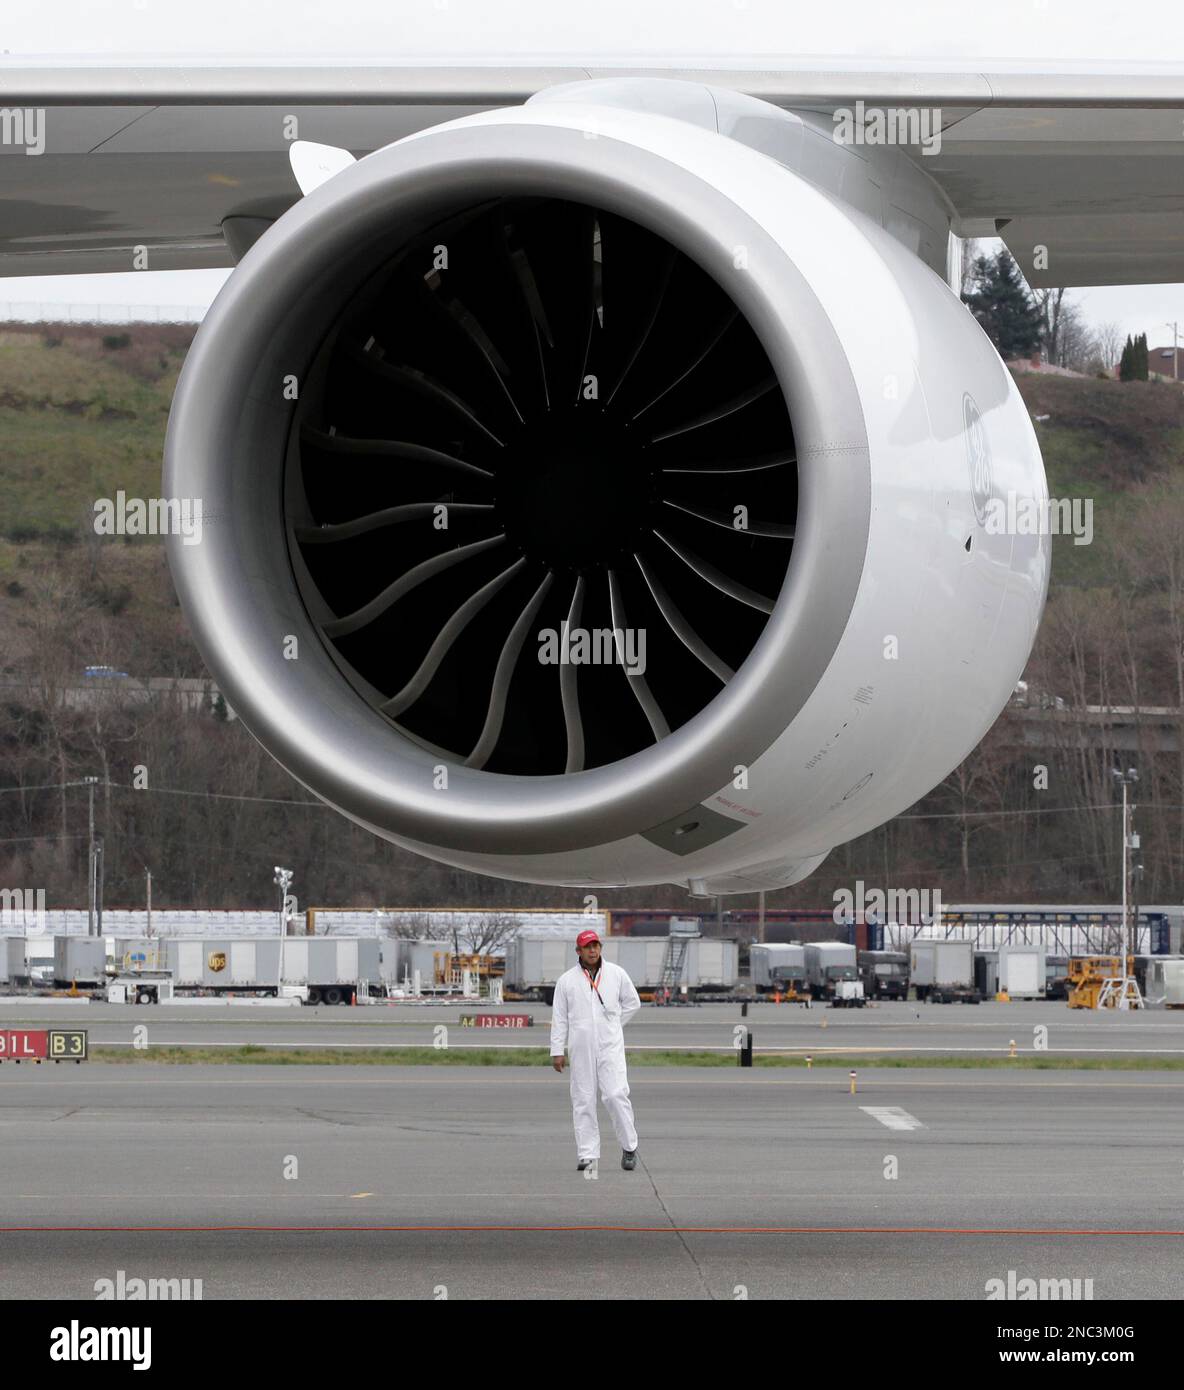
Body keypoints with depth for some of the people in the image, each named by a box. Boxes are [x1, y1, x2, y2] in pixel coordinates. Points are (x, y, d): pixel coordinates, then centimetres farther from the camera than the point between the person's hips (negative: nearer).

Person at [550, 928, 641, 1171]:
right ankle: (587, 1154, 4)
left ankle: (629, 1146, 1)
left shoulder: (616, 974, 5)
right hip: (581, 1048, 1)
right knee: (583, 1100, 0)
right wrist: (557, 1051, 1)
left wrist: (612, 1025, 9)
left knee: (615, 1095, -13)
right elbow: (559, 1018, 6)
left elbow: (632, 1003, 17)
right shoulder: (566, 980, 5)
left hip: (610, 1045, -1)